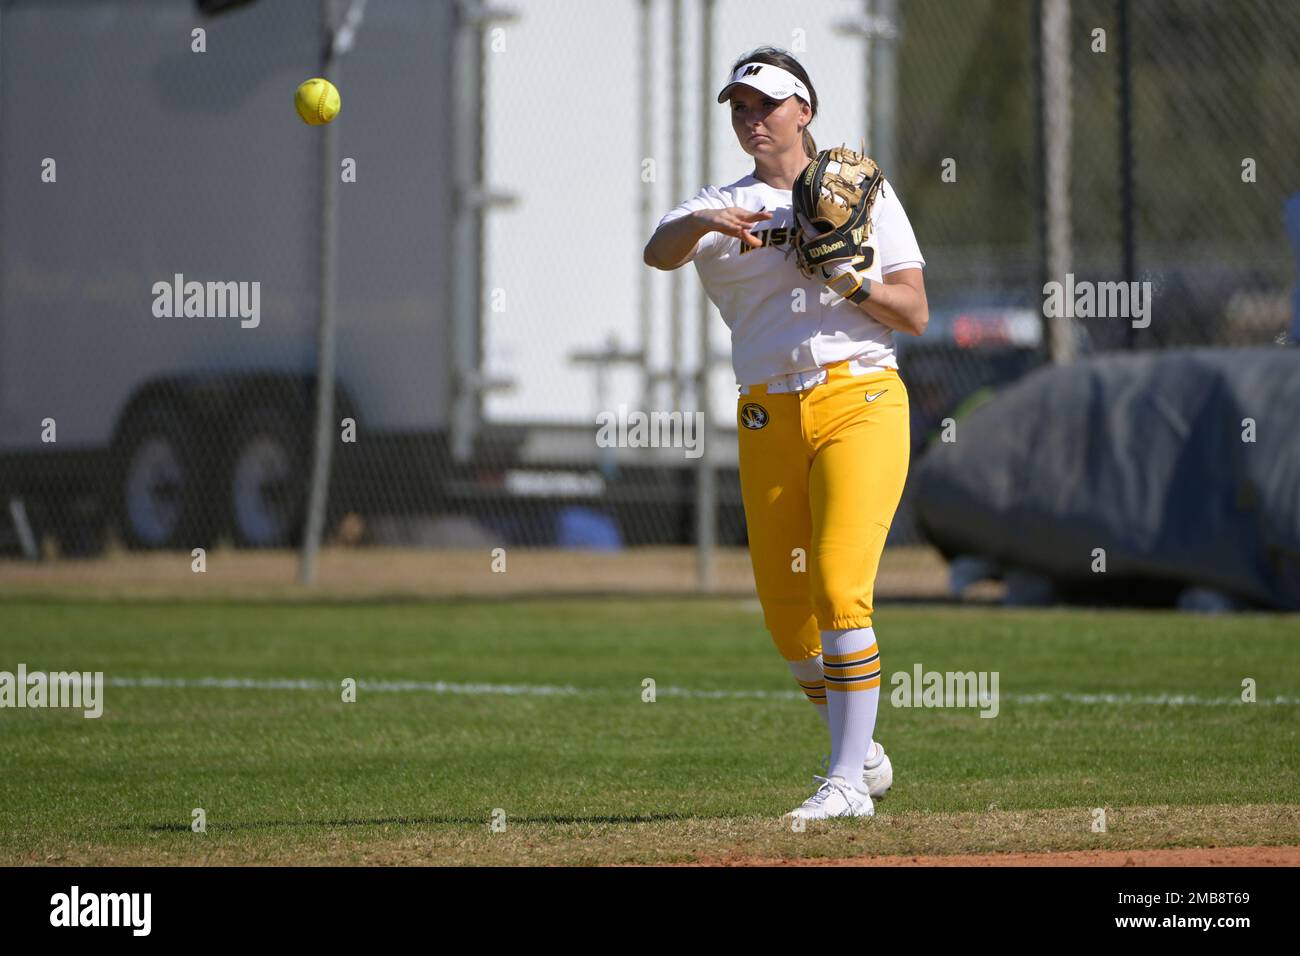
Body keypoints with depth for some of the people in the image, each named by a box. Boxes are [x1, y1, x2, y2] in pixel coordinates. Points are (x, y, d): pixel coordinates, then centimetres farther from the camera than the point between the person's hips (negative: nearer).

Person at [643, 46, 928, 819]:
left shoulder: (867, 195, 9)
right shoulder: (725, 207, 11)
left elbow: (915, 314, 4)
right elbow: (659, 252, -12)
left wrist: (844, 276, -12)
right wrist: (702, 225, -33)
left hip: (860, 403, -3)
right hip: (768, 419, 3)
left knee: (839, 588, -17)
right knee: (785, 611, 5)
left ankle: (848, 782, -15)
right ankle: (863, 754, 26)